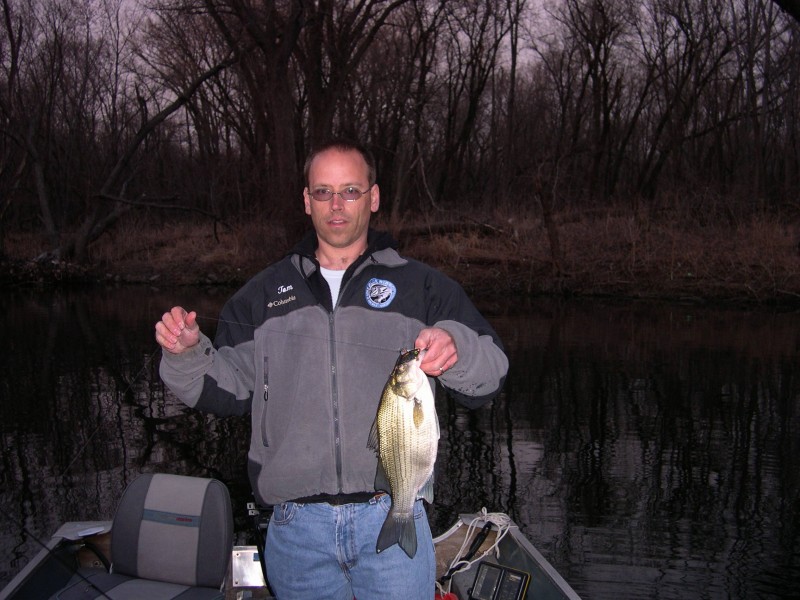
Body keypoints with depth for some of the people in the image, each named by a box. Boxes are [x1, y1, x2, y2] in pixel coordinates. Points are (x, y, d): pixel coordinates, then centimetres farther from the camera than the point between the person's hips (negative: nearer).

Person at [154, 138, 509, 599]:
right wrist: (187, 353, -8)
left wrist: (455, 347, -23)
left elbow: (490, 375, -2)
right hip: (296, 526, 2)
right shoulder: (264, 294, 12)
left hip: (393, 515, -1)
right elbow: (228, 389, 11)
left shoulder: (422, 287, 5)